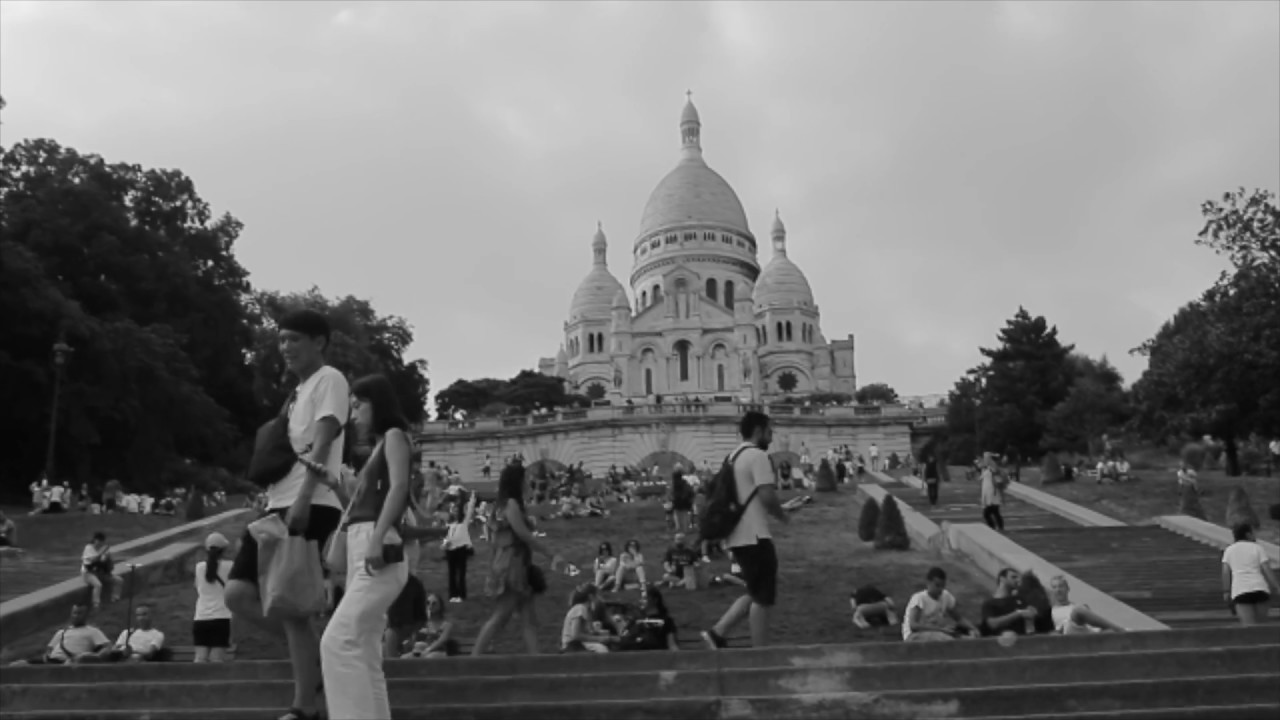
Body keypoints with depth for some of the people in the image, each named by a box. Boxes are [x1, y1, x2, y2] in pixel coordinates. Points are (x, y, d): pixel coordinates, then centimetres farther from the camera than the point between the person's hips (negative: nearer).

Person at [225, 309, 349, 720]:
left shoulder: (329, 380, -3)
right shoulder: (298, 392, 25)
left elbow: (322, 442, -16)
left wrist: (303, 499, -26)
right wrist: (273, 504, 15)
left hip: (311, 508, -9)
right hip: (279, 507, 9)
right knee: (238, 595, 0)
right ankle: (318, 658, 16)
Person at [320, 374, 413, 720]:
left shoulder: (395, 435, 3)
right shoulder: (379, 445, 28)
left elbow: (399, 486, -15)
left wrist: (377, 538, -24)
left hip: (380, 553, -9)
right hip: (361, 553, 9)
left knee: (338, 641, -19)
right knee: (365, 655, 5)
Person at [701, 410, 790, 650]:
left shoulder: (735, 457, 16)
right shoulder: (758, 456, -13)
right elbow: (767, 496, -20)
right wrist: (783, 516, -3)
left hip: (738, 536, 9)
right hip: (755, 536, -9)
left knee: (755, 594, 17)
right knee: (763, 598, 0)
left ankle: (716, 633, 12)